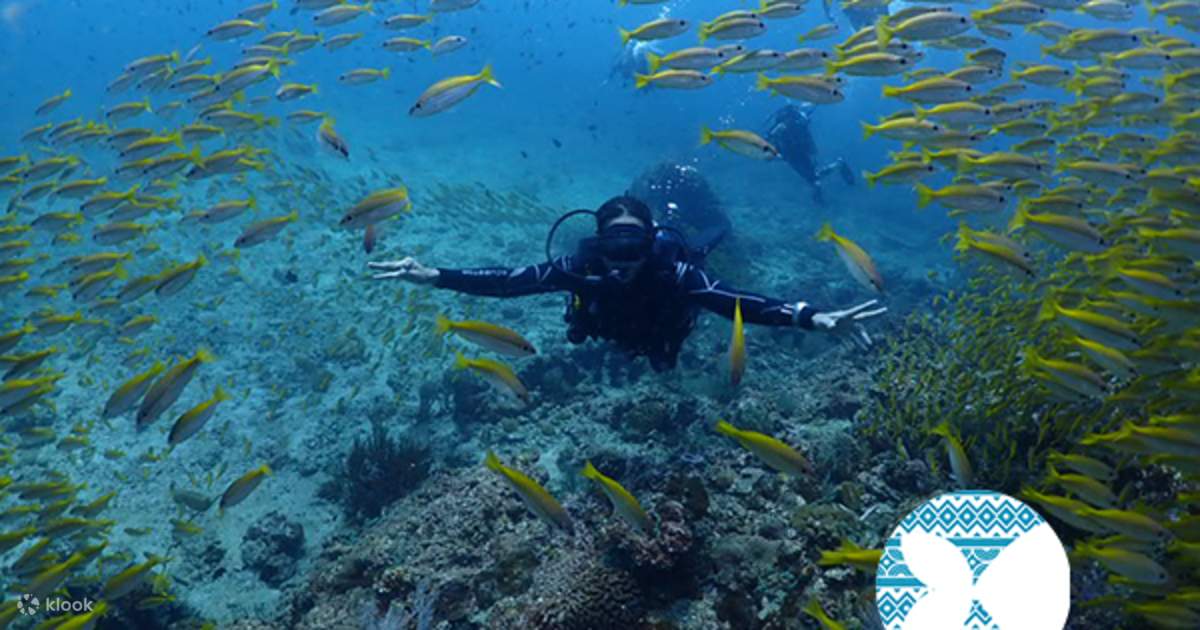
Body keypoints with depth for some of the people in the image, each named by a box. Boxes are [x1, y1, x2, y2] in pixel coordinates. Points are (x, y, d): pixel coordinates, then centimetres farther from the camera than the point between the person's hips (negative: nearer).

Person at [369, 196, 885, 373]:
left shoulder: (672, 272, -49)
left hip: (663, 334, -1)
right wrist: (433, 276, -57)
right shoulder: (582, 266, -44)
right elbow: (506, 281, -47)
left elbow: (741, 304, -57)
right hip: (614, 331, 1)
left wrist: (813, 318, -71)